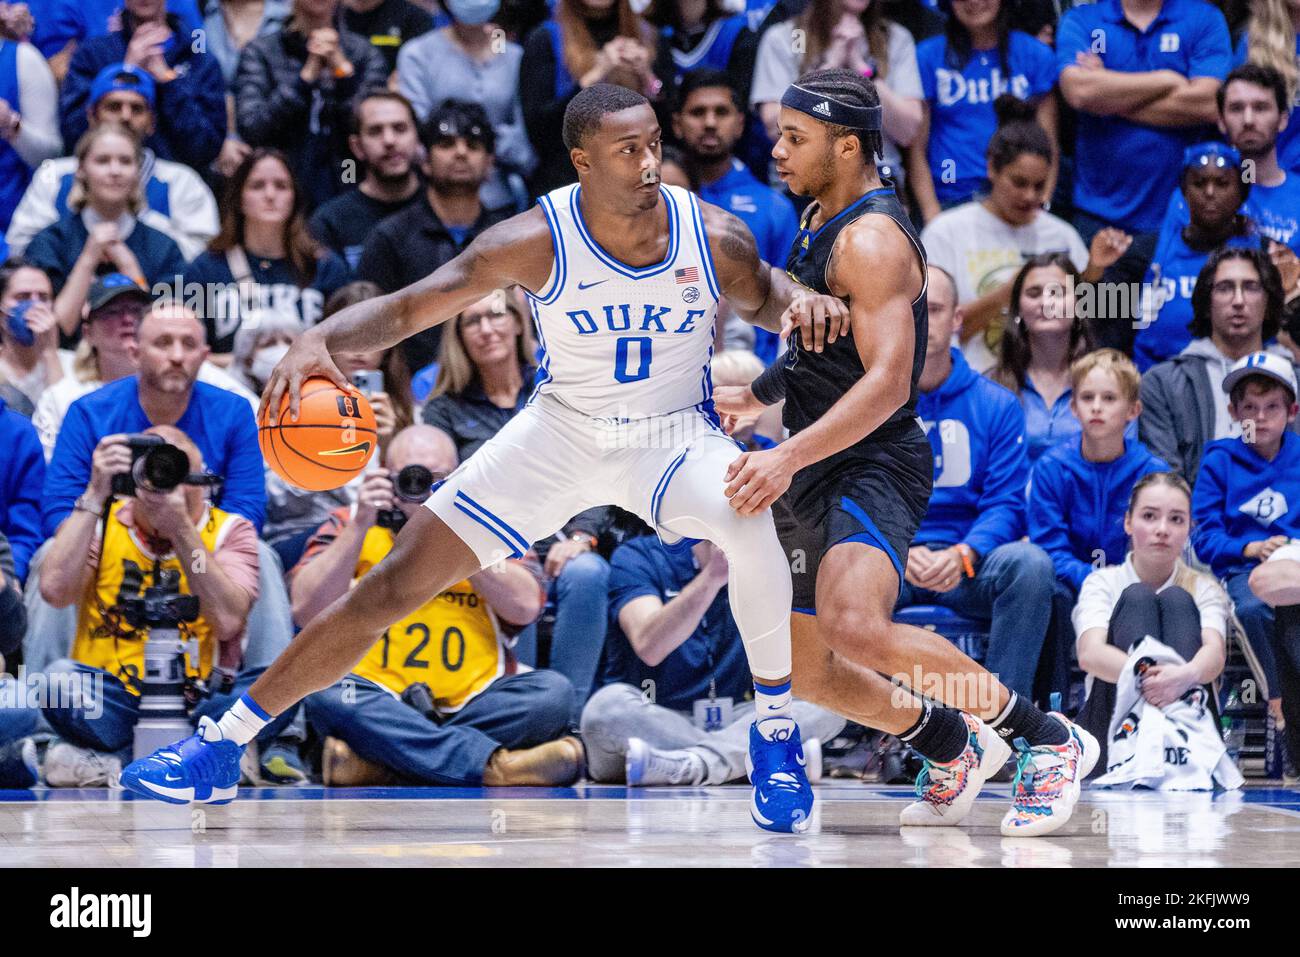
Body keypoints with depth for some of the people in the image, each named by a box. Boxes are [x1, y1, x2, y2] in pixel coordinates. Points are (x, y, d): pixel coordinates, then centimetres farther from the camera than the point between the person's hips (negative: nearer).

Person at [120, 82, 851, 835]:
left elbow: (762, 296, 7)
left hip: (674, 433, 0)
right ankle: (223, 744, 8)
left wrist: (800, 305, -18)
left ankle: (775, 730, -14)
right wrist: (321, 339, -38)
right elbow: (406, 308, -18)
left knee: (748, 517, -36)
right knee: (395, 585, -4)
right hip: (561, 429, 0)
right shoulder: (538, 241, -21)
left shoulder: (715, 236, -17)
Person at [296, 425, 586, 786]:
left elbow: (525, 608, -5)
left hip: (473, 703, 2)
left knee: (553, 691, -24)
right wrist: (360, 527, -10)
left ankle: (373, 760, -30)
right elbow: (306, 611, -4)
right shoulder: (349, 524, 11)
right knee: (325, 695, -33)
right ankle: (495, 766, -40)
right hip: (377, 702, -1)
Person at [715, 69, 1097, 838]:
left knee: (854, 625, -33)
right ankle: (956, 749, 29)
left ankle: (1051, 741, -19)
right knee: (806, 669, 10)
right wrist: (758, 393, 32)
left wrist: (789, 456, -34)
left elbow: (887, 383, -27)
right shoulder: (821, 221, 14)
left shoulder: (872, 239, -16)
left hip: (873, 465, -10)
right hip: (813, 477, 10)